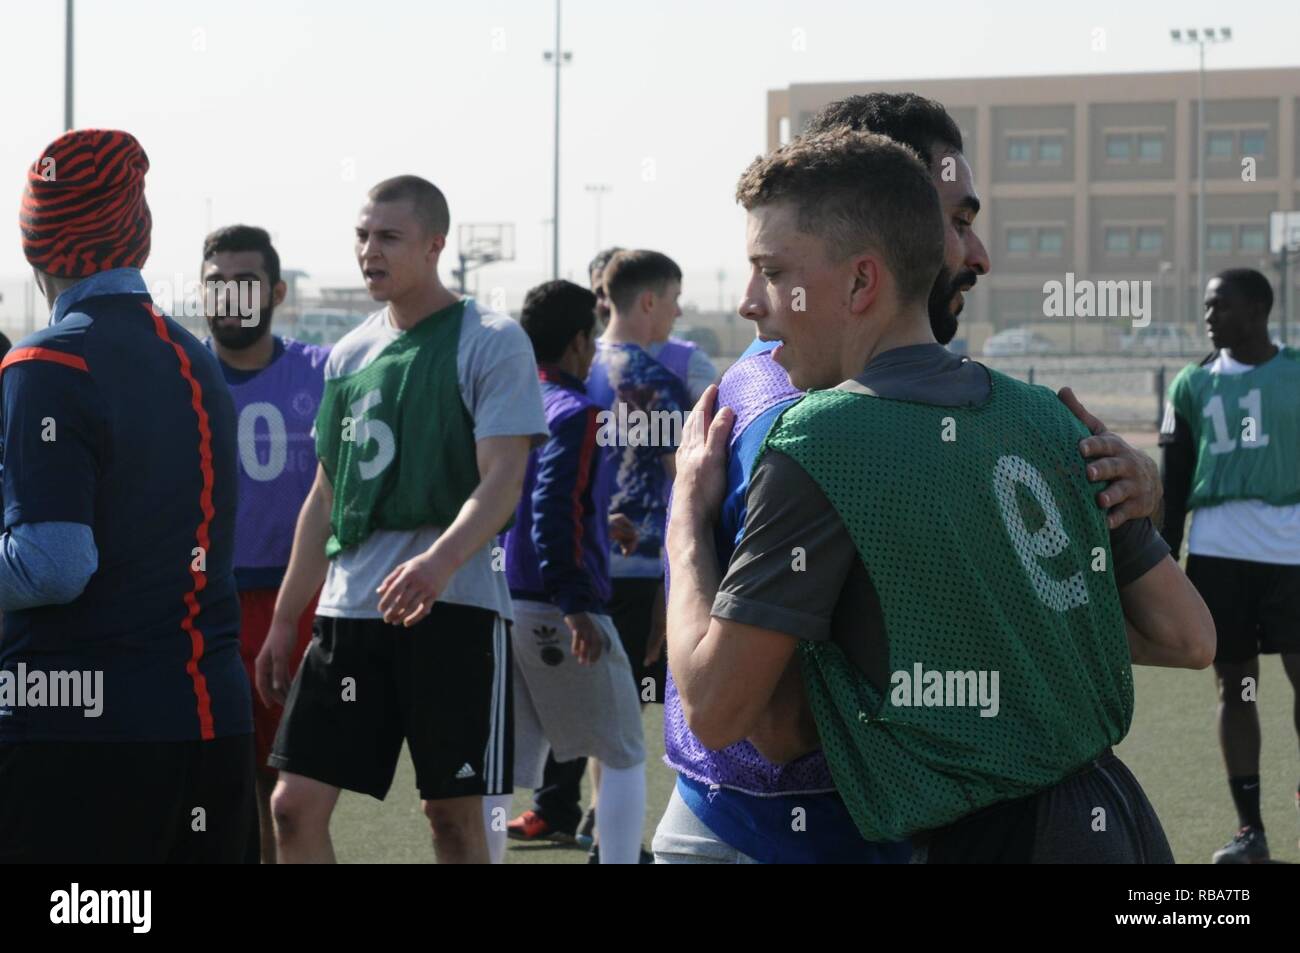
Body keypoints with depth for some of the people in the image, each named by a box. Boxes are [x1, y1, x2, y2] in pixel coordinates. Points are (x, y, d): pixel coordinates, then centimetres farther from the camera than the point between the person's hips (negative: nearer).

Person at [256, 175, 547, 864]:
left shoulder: (491, 343, -5)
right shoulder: (348, 354, 14)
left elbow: (502, 481, -14)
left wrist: (439, 560, -32)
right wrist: (284, 618, 17)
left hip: (451, 602, -6)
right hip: (348, 607, 6)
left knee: (455, 814, 0)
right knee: (294, 804, 0)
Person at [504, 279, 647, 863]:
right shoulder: (575, 413, -11)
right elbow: (553, 510, -21)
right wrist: (576, 606, -23)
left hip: (502, 610, 7)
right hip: (558, 614, -7)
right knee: (623, 758, 8)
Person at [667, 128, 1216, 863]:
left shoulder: (817, 444, -13)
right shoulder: (1045, 417, 7)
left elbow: (716, 708, -9)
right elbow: (1188, 636, 11)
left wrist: (688, 515, 4)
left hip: (990, 841, -7)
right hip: (1120, 822, 7)